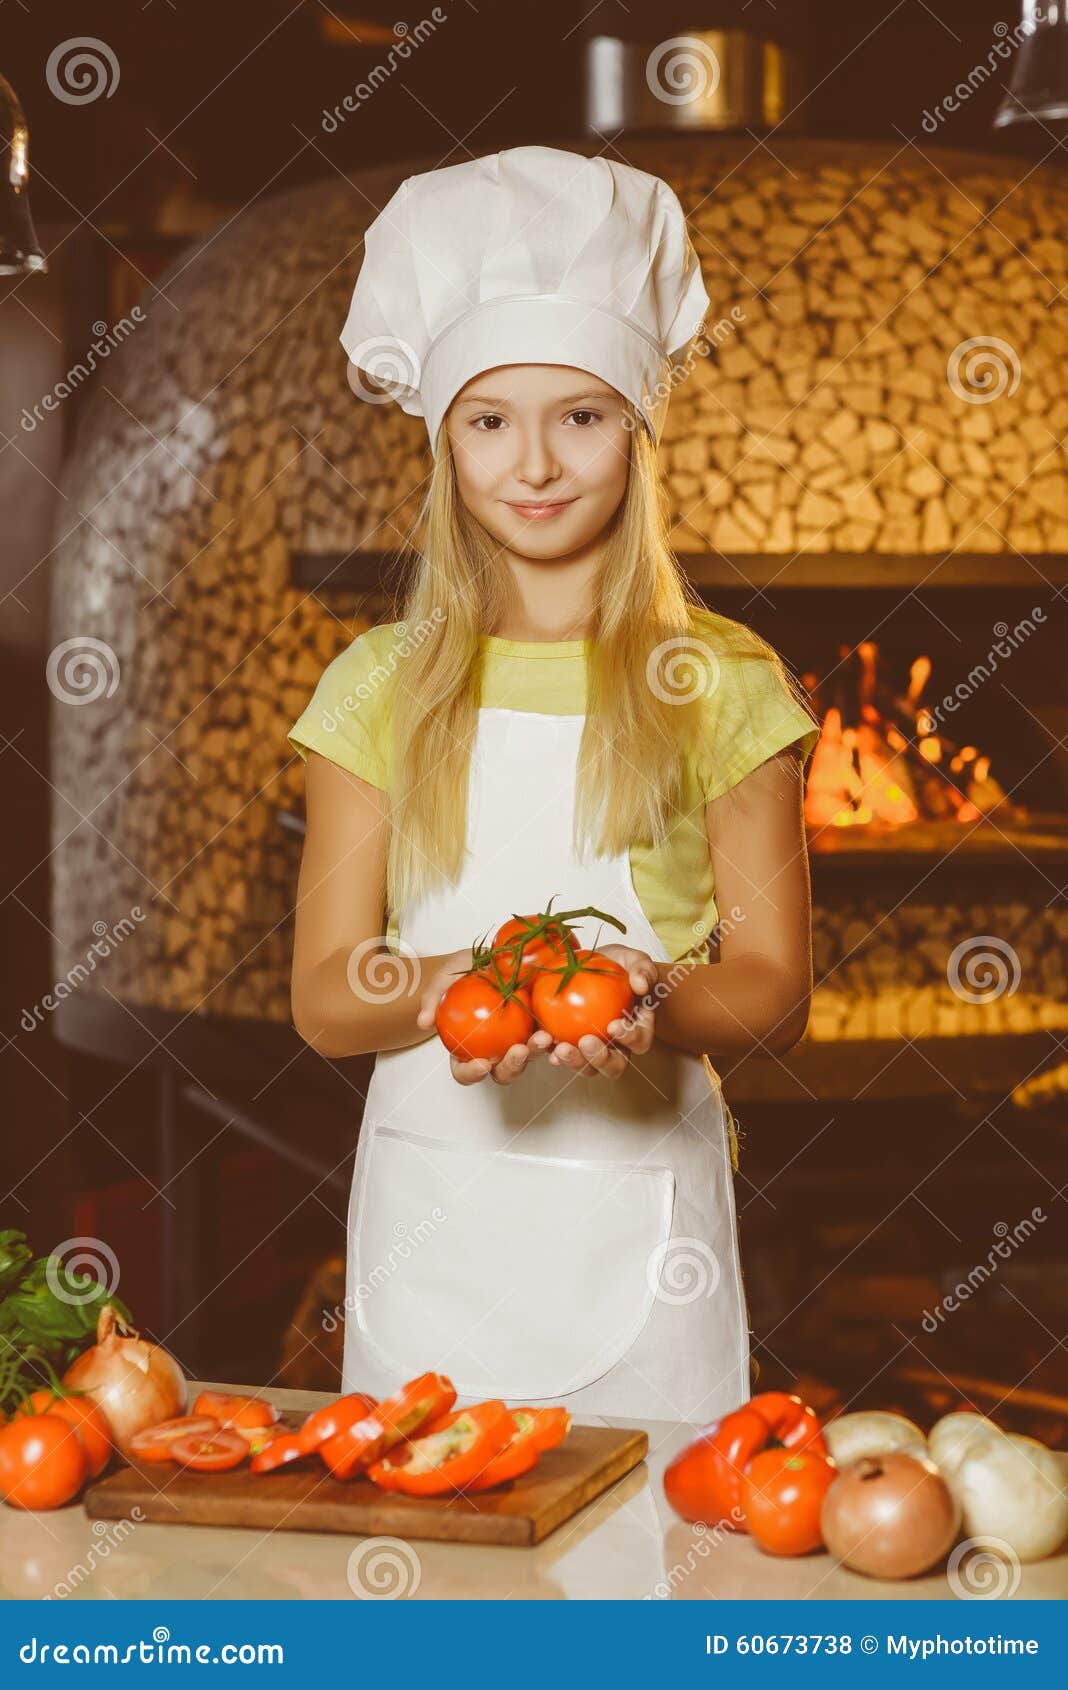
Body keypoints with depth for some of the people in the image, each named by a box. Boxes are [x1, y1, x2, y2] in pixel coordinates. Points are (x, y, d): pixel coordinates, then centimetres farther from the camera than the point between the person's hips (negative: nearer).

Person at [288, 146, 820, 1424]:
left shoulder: (720, 686, 0)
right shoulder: (382, 688, 4)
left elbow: (773, 990, 1)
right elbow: (323, 998, 2)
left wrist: (655, 1003, -20)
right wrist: (440, 987, -19)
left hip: (641, 1222, -1)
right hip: (430, 1216, 1)